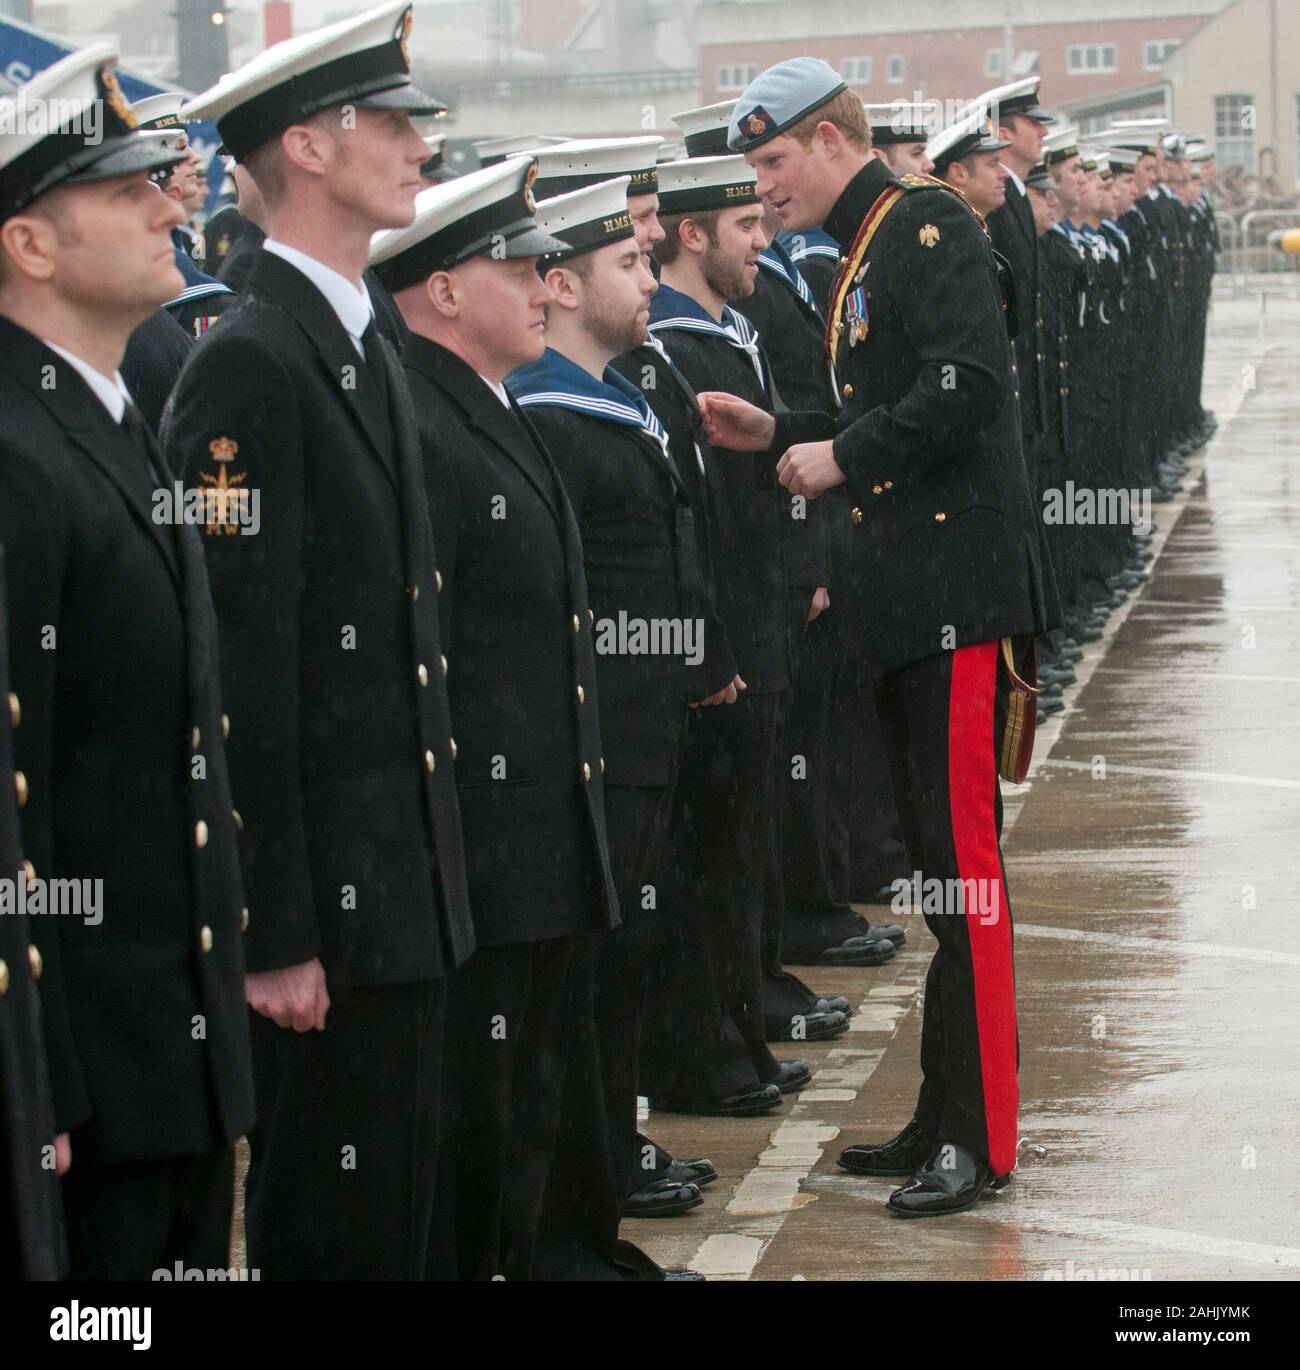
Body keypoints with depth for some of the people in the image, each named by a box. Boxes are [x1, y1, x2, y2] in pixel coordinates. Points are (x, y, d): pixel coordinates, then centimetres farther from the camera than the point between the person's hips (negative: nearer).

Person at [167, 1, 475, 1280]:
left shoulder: (364, 348, 13)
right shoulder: (250, 367, -17)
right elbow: (243, 675, -19)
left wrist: (433, 859, 17)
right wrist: (276, 934, -19)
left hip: (401, 884, 9)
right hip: (326, 895, -9)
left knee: (398, 1210, 16)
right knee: (328, 1225, 1)